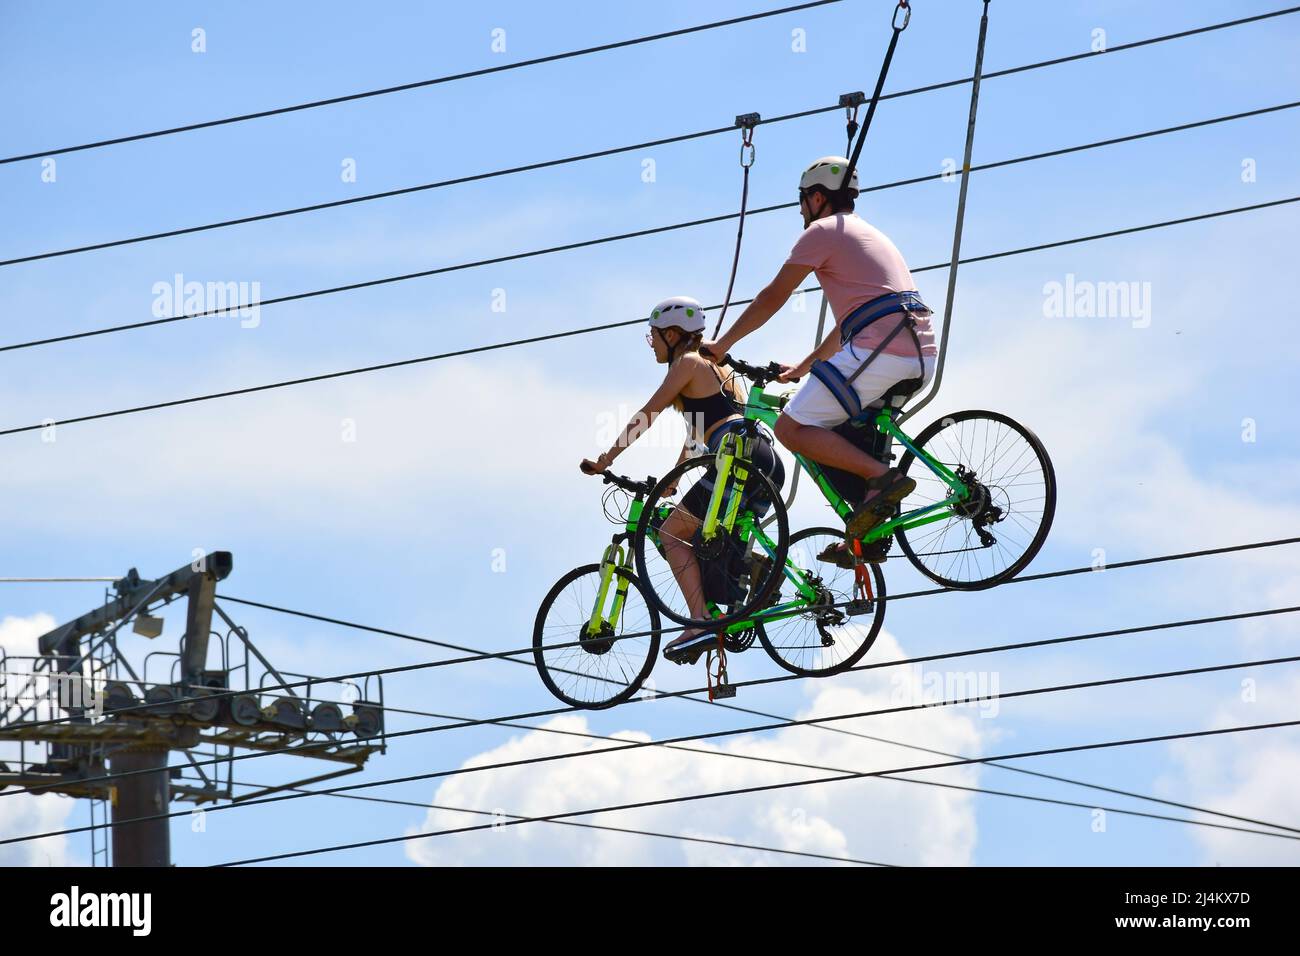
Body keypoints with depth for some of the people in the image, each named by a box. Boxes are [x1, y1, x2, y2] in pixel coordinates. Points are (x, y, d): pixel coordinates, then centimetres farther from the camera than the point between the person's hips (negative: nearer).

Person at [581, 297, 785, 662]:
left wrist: (604, 461, 9)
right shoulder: (714, 367, 30)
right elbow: (696, 431, 38)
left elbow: (646, 416, 2)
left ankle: (701, 623, -19)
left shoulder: (687, 364, 3)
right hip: (769, 464, 9)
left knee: (673, 532, -5)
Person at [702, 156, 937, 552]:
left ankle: (882, 476, -17)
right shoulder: (872, 235, 30)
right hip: (921, 357, 9)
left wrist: (720, 346, 14)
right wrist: (804, 367, 41)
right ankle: (868, 531, 13)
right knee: (846, 434, 27)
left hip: (879, 352, -9)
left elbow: (774, 296, 4)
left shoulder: (823, 230, 3)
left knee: (791, 428, -4)